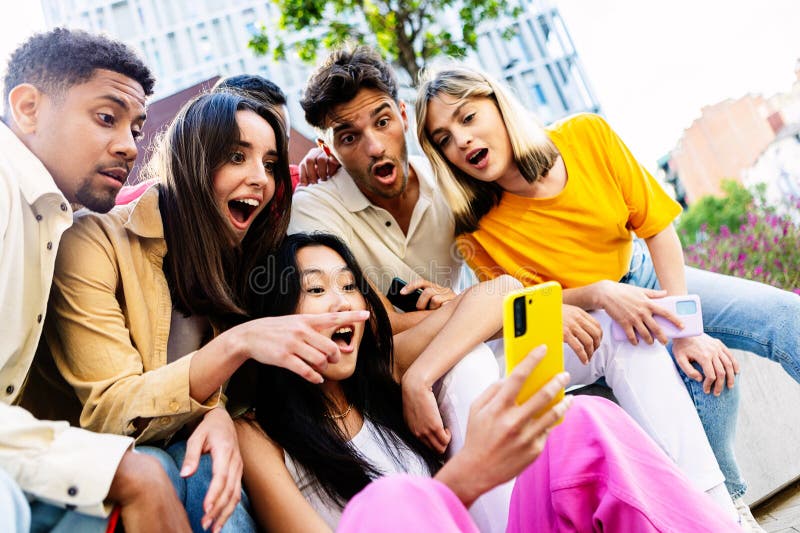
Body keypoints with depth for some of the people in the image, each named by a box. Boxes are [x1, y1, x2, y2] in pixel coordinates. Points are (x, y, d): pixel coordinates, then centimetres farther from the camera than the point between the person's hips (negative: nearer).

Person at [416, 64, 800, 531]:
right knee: (707, 378, -27)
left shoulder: (587, 136, -18)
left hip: (652, 279, 4)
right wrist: (599, 293, -30)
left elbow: (658, 225, -11)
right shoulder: (480, 232, -24)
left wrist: (683, 328, -18)